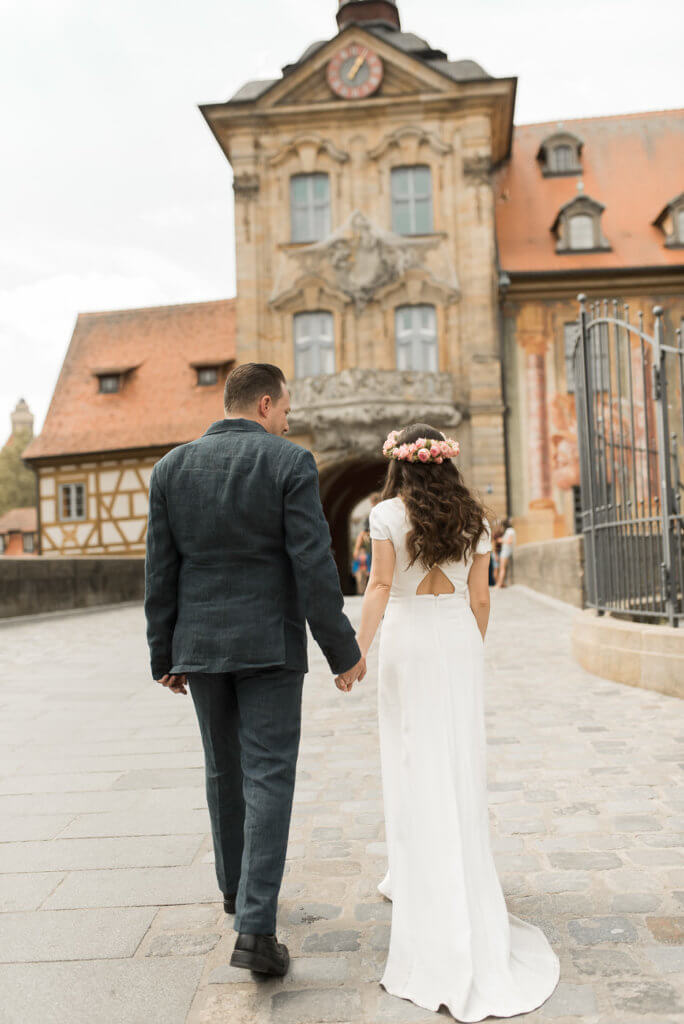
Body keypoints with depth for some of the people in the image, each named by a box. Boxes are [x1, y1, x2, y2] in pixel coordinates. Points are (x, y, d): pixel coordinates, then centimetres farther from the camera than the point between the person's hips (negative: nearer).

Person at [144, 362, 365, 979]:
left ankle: (236, 886, 37)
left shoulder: (172, 466, 3)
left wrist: (164, 655, 11)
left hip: (199, 645, 5)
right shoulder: (291, 463, -8)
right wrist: (343, 650, -6)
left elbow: (160, 571, 4)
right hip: (269, 646, -4)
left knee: (224, 769, 20)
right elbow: (313, 567, -13)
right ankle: (255, 927, -2)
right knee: (268, 778, 1)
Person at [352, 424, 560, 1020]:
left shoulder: (388, 513, -6)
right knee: (461, 761, 11)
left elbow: (380, 586, -13)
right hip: (460, 638, 4)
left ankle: (420, 878, 14)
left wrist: (359, 649, -10)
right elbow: (480, 598, 6)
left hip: (409, 640, -3)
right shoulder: (473, 518, 5)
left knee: (416, 763, 5)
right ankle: (465, 878, 23)